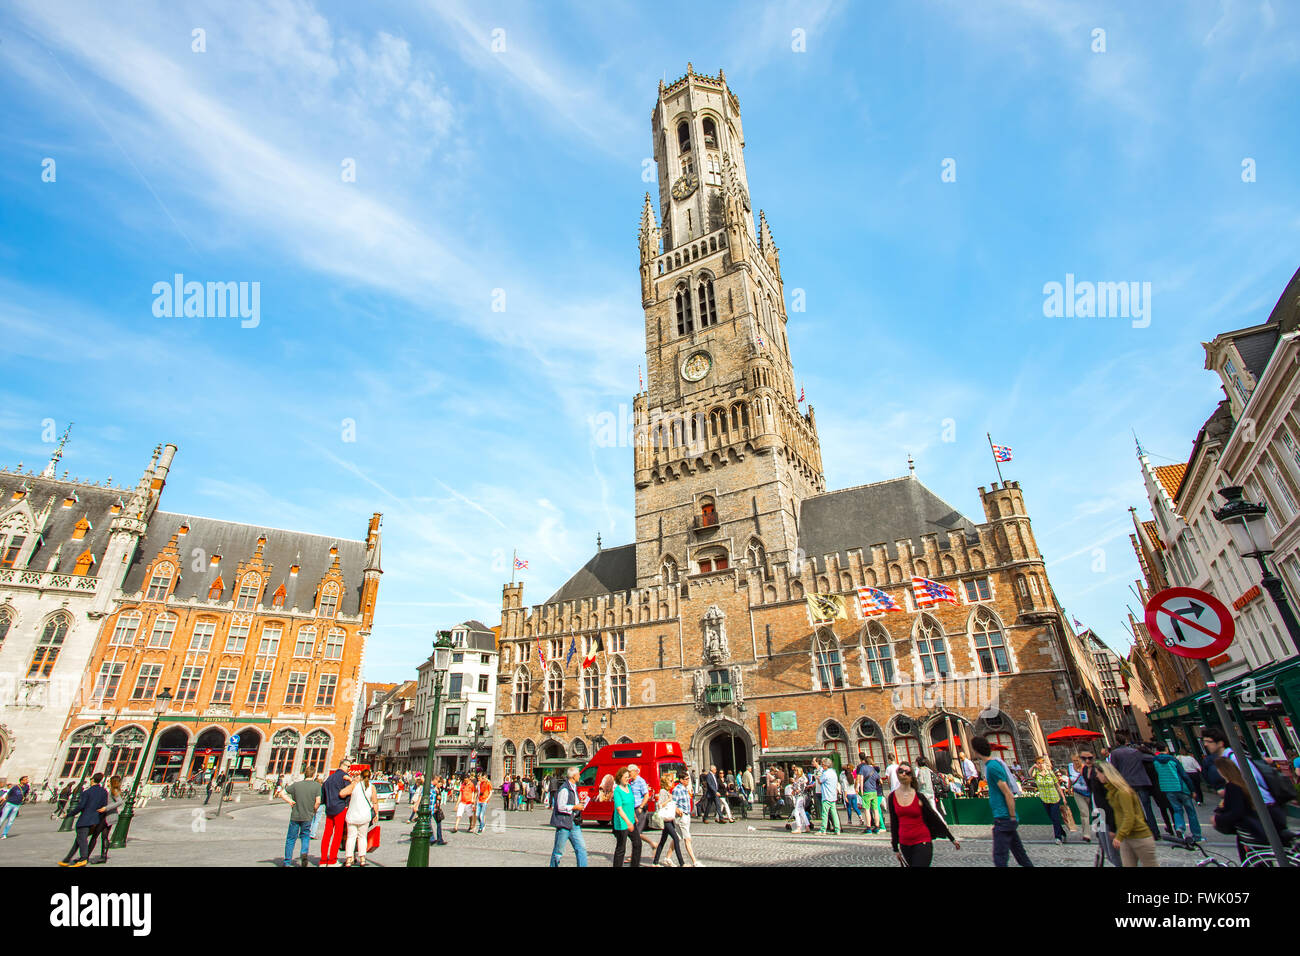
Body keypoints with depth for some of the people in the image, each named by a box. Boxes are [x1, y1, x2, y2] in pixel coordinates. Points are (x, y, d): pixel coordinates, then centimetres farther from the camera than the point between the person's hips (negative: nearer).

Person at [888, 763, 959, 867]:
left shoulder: (919, 796, -7)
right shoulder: (892, 797, 1)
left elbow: (935, 818, 4)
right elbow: (893, 823, 9)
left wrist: (952, 839, 7)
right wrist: (895, 848, 13)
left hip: (922, 843, -3)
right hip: (904, 845, 4)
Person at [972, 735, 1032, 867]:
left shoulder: (992, 767, -19)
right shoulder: (995, 762, 11)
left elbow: (1008, 794, -21)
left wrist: (1012, 818, -14)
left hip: (1004, 819, -10)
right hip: (1006, 819, 10)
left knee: (999, 858, -5)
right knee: (1020, 853, 19)